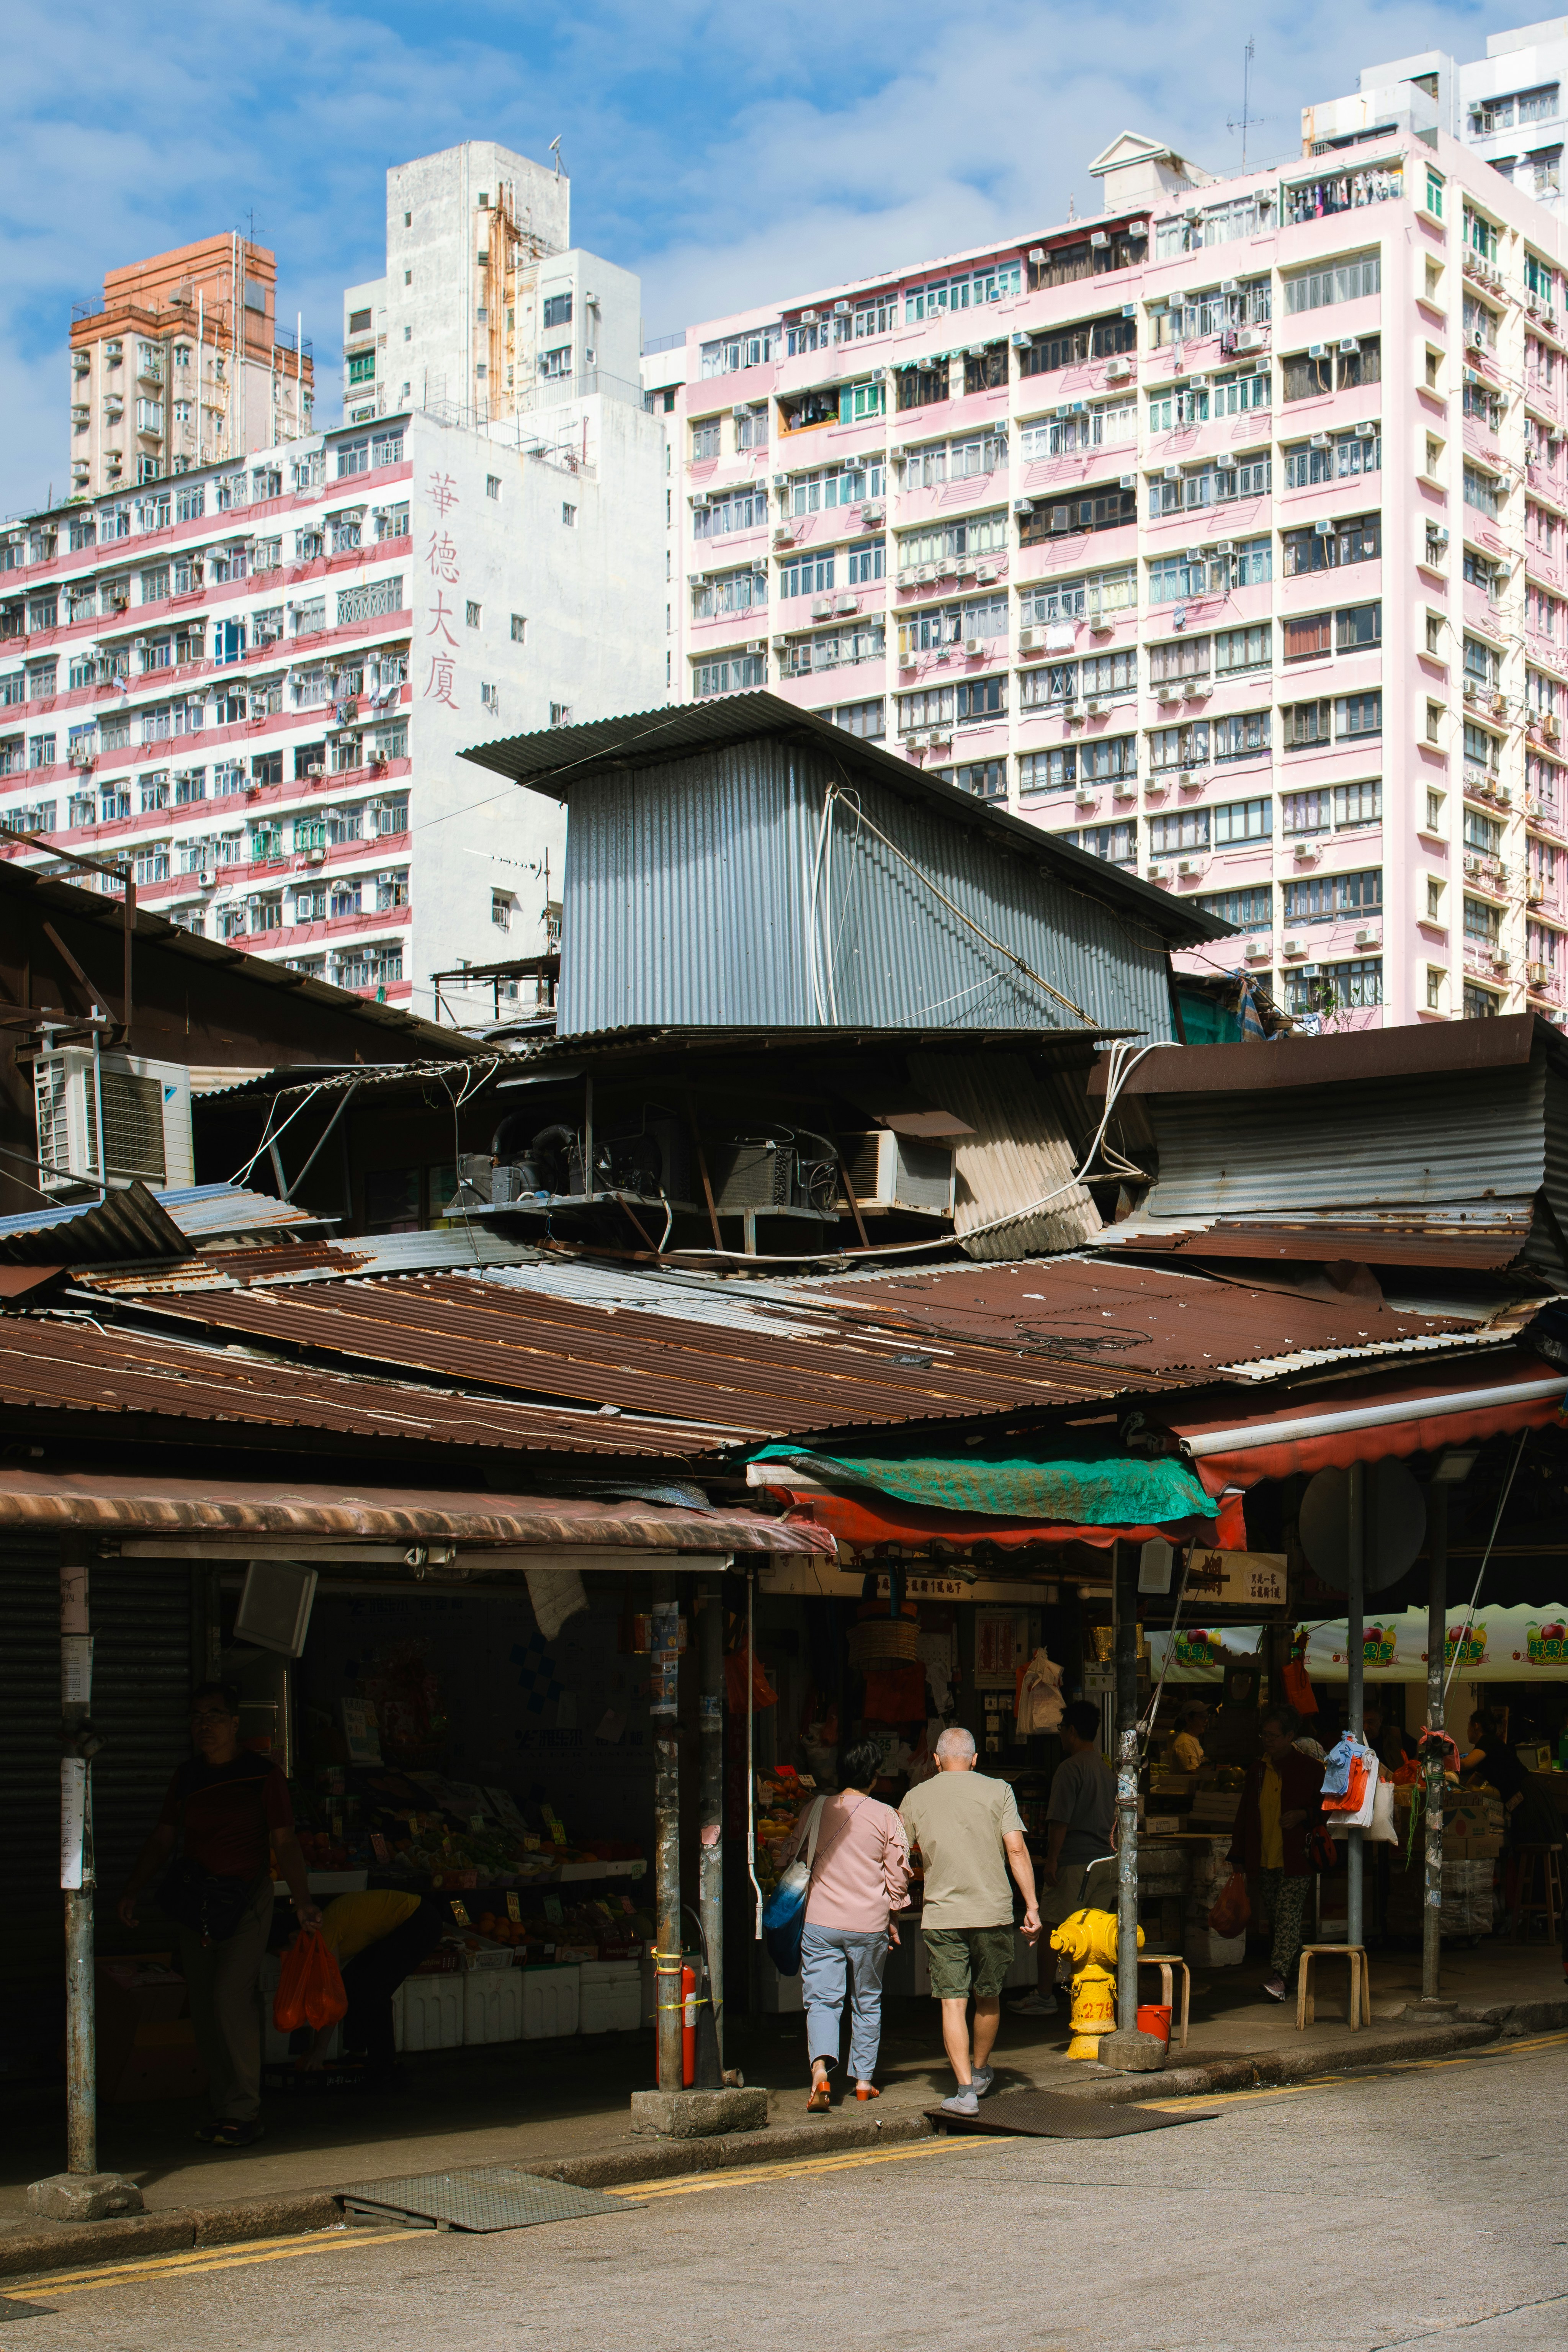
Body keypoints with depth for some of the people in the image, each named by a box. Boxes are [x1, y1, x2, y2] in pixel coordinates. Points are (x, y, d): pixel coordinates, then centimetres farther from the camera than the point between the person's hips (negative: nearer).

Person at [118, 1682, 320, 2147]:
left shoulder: (262, 1774, -4)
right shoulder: (187, 1777, 11)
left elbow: (285, 1842, -6)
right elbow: (163, 1841, 15)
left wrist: (303, 1900, -16)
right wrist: (132, 1891, 5)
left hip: (247, 1899, -5)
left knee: (231, 1999, -15)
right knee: (205, 2008, 6)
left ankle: (244, 2112, -9)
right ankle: (221, 2107, 16)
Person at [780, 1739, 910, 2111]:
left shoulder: (817, 1811, 1)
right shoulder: (887, 1816, -4)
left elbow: (791, 1857, 12)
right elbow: (898, 1873, 0)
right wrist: (892, 1917, 14)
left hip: (820, 1922, 0)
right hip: (869, 1925, 0)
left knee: (822, 2000, -1)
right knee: (867, 2002, 16)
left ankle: (821, 2070, -25)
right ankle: (864, 2080, 22)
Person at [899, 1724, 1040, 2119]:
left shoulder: (916, 1798, 6)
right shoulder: (997, 1791, 1)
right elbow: (1016, 1849, -7)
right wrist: (1031, 1905, -4)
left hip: (940, 1915, 0)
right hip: (993, 1910, 0)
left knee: (953, 2002, -2)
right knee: (988, 1997, 19)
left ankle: (966, 2089, -11)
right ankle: (980, 2071, 36)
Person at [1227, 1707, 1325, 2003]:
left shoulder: (1310, 1770, -1)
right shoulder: (1258, 1772, 14)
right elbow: (1244, 1816, 18)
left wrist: (1303, 1815, -17)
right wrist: (1238, 1857, 15)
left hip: (1296, 1860, -6)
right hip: (1264, 1862, 6)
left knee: (1289, 1918, -14)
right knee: (1278, 1919, 10)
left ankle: (1279, 1978, -21)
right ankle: (1295, 1973, 23)